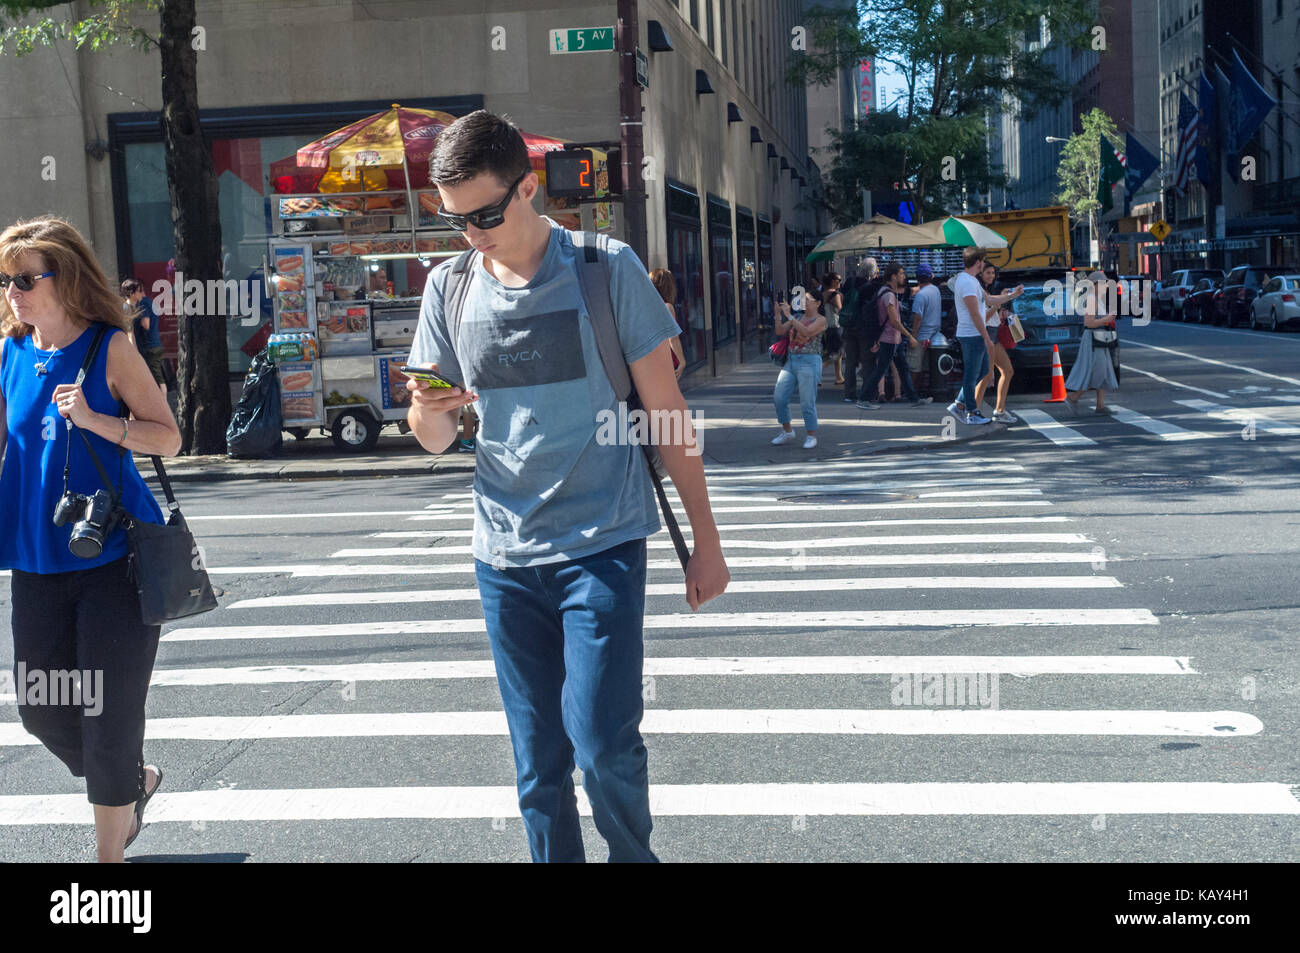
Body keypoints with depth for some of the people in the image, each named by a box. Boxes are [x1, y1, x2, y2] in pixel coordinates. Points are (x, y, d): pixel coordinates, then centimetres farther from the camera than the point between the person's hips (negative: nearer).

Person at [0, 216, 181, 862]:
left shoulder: (110, 347, -7)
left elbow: (169, 439, -7)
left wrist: (95, 420, -20)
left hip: (114, 558, -5)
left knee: (108, 714, 0)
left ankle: (110, 850, 17)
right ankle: (135, 781, 37)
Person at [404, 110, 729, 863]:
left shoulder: (605, 268, -5)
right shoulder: (450, 287, 5)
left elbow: (666, 407, 0)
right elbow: (436, 439, 9)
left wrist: (706, 539, 1)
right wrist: (427, 409, -16)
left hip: (602, 541, -3)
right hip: (506, 554, 4)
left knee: (604, 743, -11)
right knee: (539, 763, 8)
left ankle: (633, 854, 16)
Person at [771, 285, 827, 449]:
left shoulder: (820, 320, -4)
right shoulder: (797, 317, 14)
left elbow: (807, 332, -22)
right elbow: (780, 332, 7)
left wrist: (789, 316, -22)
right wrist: (778, 315, -7)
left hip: (809, 363, -6)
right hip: (791, 361, 6)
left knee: (807, 402, -6)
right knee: (779, 398, 2)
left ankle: (811, 436, 8)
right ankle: (787, 431, 17)